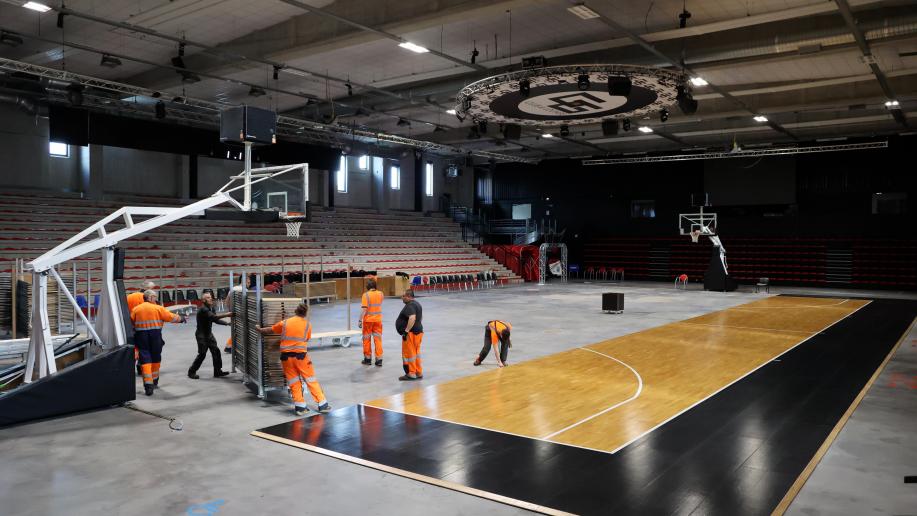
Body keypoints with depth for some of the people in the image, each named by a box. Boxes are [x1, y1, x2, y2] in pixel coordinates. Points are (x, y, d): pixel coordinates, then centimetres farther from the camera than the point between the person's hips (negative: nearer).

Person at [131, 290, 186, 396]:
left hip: (141, 335, 1)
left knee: (145, 359, 0)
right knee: (155, 358, 16)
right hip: (155, 335, -1)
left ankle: (148, 385, -11)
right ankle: (154, 381, 31)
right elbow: (172, 317, -2)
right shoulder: (158, 308, -4)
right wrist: (181, 319, 14)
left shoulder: (136, 309, 4)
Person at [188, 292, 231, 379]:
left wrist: (227, 323, -2)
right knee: (202, 354, -7)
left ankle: (217, 371, 11)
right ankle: (191, 372, 9)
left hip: (209, 334, 8)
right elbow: (213, 316, -34)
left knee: (216, 351, 3)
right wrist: (226, 314, -37)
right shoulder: (203, 309, -20)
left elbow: (215, 319, 11)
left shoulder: (211, 308, 8)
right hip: (201, 335, -8)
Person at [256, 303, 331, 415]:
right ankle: (322, 404, 7)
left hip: (286, 356, 2)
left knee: (294, 382, 11)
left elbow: (270, 330, 19)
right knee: (311, 380, 5)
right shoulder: (307, 324, 2)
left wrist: (259, 329, 39)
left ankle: (300, 406, 11)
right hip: (300, 355, -2)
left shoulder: (285, 323, 7)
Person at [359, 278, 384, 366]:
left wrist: (360, 320, -13)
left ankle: (368, 359, 19)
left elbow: (364, 309, -18)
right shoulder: (380, 294, 1)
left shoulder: (366, 295, -13)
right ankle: (379, 360, 4)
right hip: (378, 320, 3)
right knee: (378, 339, 6)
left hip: (368, 320, -3)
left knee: (367, 340, 11)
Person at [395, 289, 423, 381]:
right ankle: (419, 373, 22)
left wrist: (406, 331, -29)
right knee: (416, 353, 16)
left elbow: (412, 318, -32)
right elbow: (420, 317, 25)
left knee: (408, 354, -1)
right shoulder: (417, 304, 15)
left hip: (411, 333, -10)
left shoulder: (410, 306, -18)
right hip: (418, 331, 10)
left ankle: (411, 374, 4)